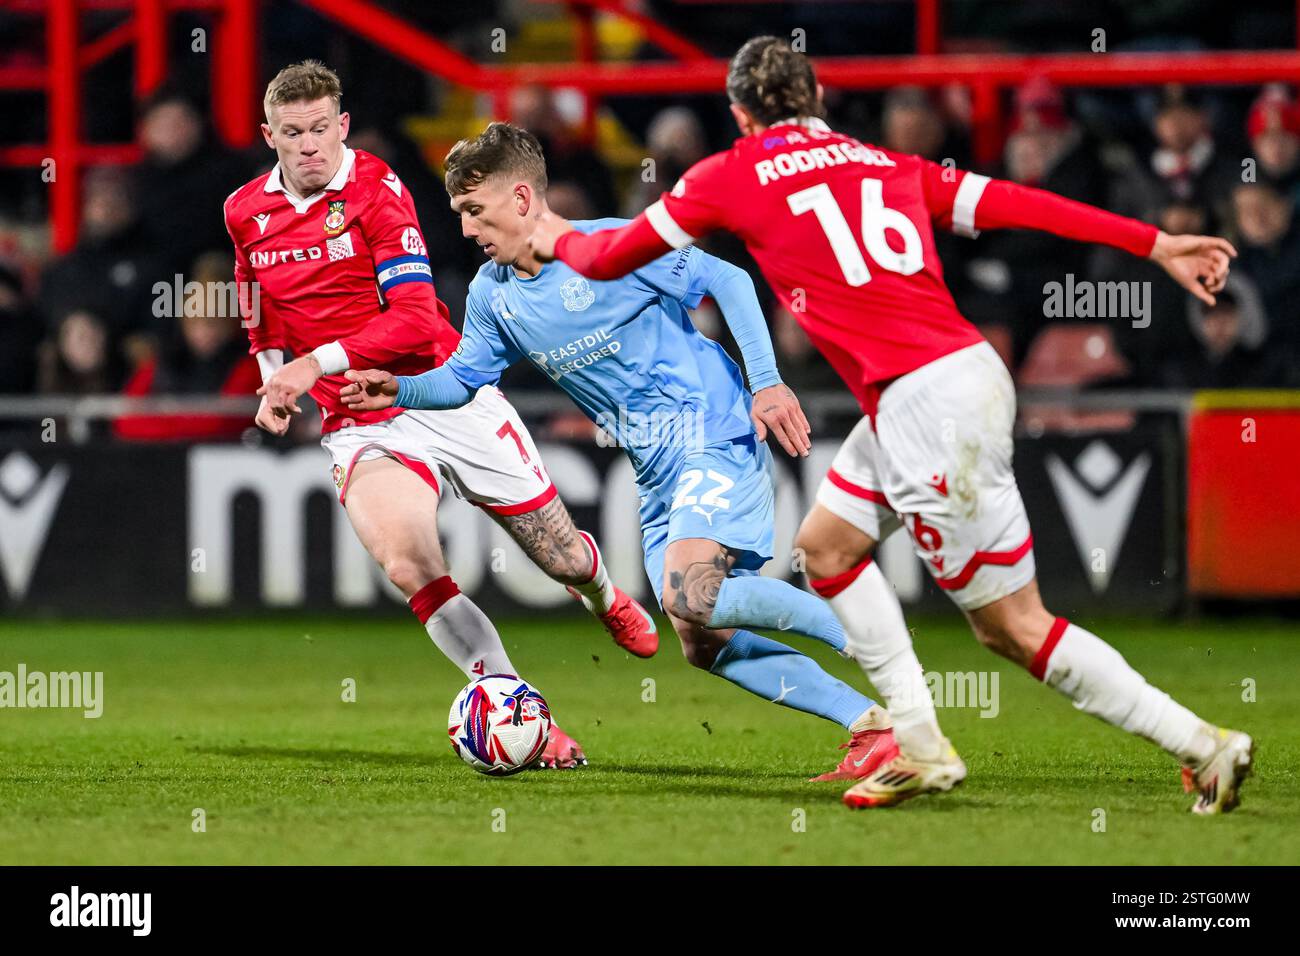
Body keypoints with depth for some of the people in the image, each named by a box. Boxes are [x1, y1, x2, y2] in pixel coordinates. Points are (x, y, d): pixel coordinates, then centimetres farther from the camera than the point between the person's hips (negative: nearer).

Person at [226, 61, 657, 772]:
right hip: (359, 428, 2)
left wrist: (318, 362, -29)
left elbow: (414, 318, -21)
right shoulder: (247, 212, 4)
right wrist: (273, 380, 9)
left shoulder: (376, 188, -12)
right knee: (407, 564, -28)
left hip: (449, 399, -2)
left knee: (561, 556, 10)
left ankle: (604, 598, 50)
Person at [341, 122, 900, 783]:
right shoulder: (492, 294, 7)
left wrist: (767, 383, -17)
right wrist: (401, 390, -5)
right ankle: (870, 723, 0)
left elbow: (727, 281, -10)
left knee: (691, 597, -28)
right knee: (703, 645, -1)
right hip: (658, 475, 8)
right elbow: (463, 379, 16)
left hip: (718, 436, -8)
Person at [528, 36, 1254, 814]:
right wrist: (1156, 244, 10)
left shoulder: (734, 176, 3)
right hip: (965, 374, 8)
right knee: (828, 546, 22)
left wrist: (560, 239, 35)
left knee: (1015, 627, -2)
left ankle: (1205, 747, -2)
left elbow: (612, 257, 13)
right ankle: (923, 747, 21)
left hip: (926, 403, -8)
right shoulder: (887, 164, 18)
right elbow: (1014, 203, 11)